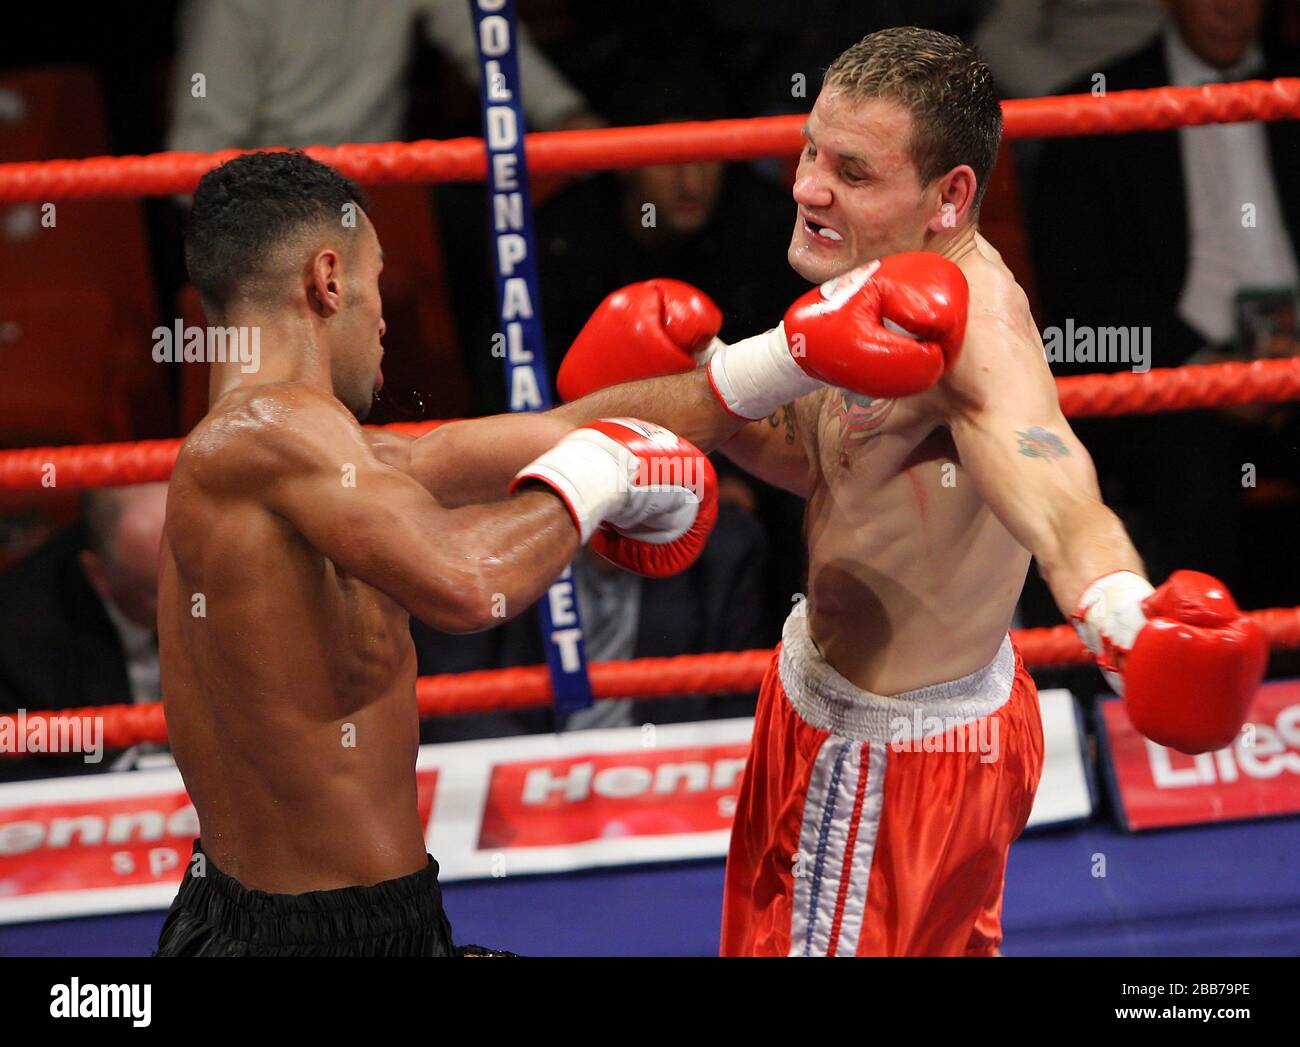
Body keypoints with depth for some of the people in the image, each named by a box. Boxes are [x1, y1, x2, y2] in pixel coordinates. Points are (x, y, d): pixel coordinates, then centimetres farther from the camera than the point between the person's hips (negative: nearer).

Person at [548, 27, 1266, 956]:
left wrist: (1122, 615, -71)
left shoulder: (970, 320, -32)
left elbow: (1053, 497, -51)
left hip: (889, 757, -9)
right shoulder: (890, 285, -3)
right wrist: (719, 387, -6)